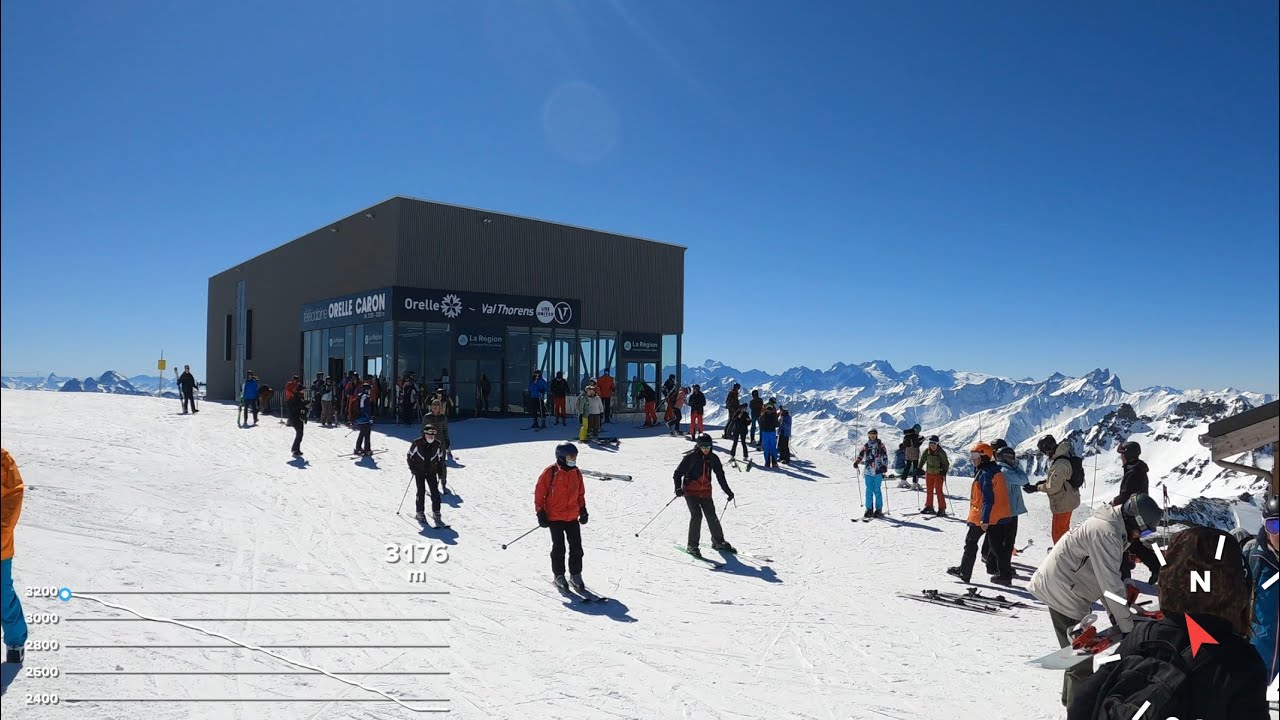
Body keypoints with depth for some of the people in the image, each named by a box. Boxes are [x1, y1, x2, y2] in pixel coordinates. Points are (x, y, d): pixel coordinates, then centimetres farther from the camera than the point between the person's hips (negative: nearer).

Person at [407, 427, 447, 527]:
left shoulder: (437, 445, -2)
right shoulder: (417, 443, -10)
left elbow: (440, 459, 9)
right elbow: (409, 456, 0)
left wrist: (441, 473, 6)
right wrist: (413, 468, -9)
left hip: (432, 472, 2)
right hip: (419, 472, -2)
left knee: (435, 492, -4)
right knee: (421, 491, -6)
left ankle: (436, 513, 5)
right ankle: (419, 513, 7)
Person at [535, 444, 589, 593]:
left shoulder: (576, 473, 4)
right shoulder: (550, 472, -12)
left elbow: (581, 493, 17)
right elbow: (539, 492, -8)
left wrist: (583, 510, 14)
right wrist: (540, 513, -9)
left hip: (573, 517, 5)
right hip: (555, 517, -4)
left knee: (576, 548, 3)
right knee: (559, 548, 4)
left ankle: (575, 576, 16)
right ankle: (558, 576, 19)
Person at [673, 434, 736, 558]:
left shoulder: (713, 458, 2)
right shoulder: (690, 457, -11)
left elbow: (720, 476, 14)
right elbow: (677, 473, -8)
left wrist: (728, 491, 15)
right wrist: (678, 488, -22)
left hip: (706, 492, 4)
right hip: (690, 492, -4)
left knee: (712, 516, 2)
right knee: (696, 516, -15)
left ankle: (718, 542, 21)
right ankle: (692, 545, -3)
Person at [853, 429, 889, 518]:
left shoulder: (880, 445, 4)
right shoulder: (865, 446, 10)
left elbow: (885, 456, 2)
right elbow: (860, 455, 10)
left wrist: (884, 466, -11)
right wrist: (856, 462, -7)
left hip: (878, 471, -2)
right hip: (868, 471, 3)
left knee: (877, 490, -2)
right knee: (868, 491, 4)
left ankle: (879, 509, 7)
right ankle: (869, 509, 11)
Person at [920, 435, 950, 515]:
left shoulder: (941, 452, -15)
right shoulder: (926, 451, -3)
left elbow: (946, 463, -11)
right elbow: (922, 460, 11)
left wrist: (944, 471, -23)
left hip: (938, 473, -5)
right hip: (929, 473, 5)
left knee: (938, 491, -8)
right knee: (929, 490, 12)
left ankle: (942, 508, -2)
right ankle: (929, 507, 23)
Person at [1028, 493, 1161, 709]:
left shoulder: (1113, 528, 9)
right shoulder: (1106, 533, -24)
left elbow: (1105, 577, 14)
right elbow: (1111, 584, -24)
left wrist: (1115, 613, 9)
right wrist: (1127, 626, -16)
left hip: (1067, 591, 11)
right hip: (1062, 593, -11)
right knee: (1081, 657, -4)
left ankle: (1072, 700, 39)